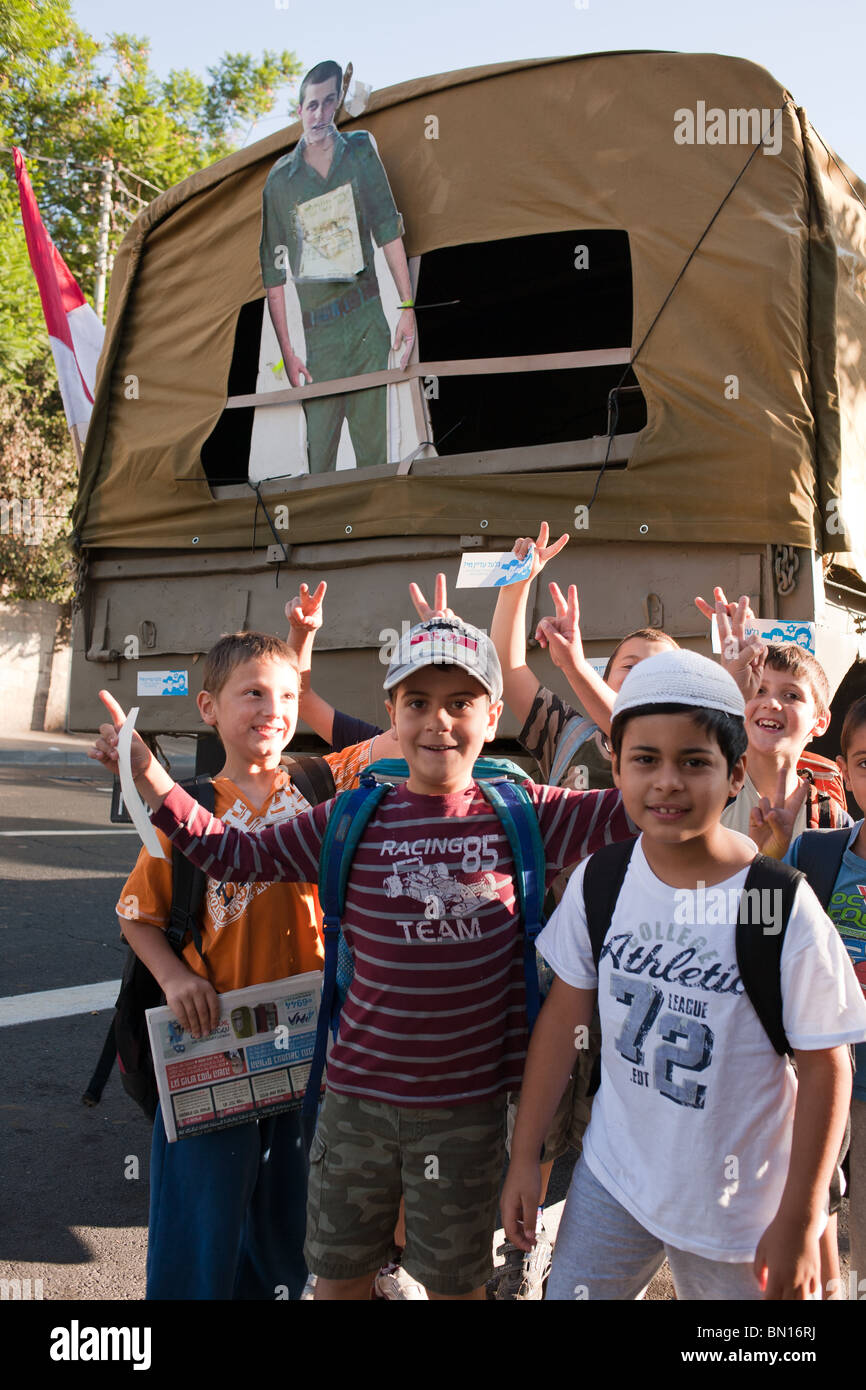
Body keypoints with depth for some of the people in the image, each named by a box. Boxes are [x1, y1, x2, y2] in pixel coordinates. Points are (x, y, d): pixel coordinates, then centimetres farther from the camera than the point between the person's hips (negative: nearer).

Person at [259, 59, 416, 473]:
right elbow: (273, 273, 5)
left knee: (374, 446, 1)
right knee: (319, 452, -5)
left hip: (369, 321, 1)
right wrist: (287, 353, -1)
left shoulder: (360, 151, 9)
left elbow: (389, 233, 10)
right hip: (318, 333, -1)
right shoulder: (280, 179, 4)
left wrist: (407, 307, 1)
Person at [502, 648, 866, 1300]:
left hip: (737, 1210, -3)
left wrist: (798, 1223, -7)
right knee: (568, 1292, 15)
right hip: (611, 1177, 3)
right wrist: (525, 1156, 3)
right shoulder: (598, 881, -10)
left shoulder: (784, 906, -21)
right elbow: (564, 1013, 0)